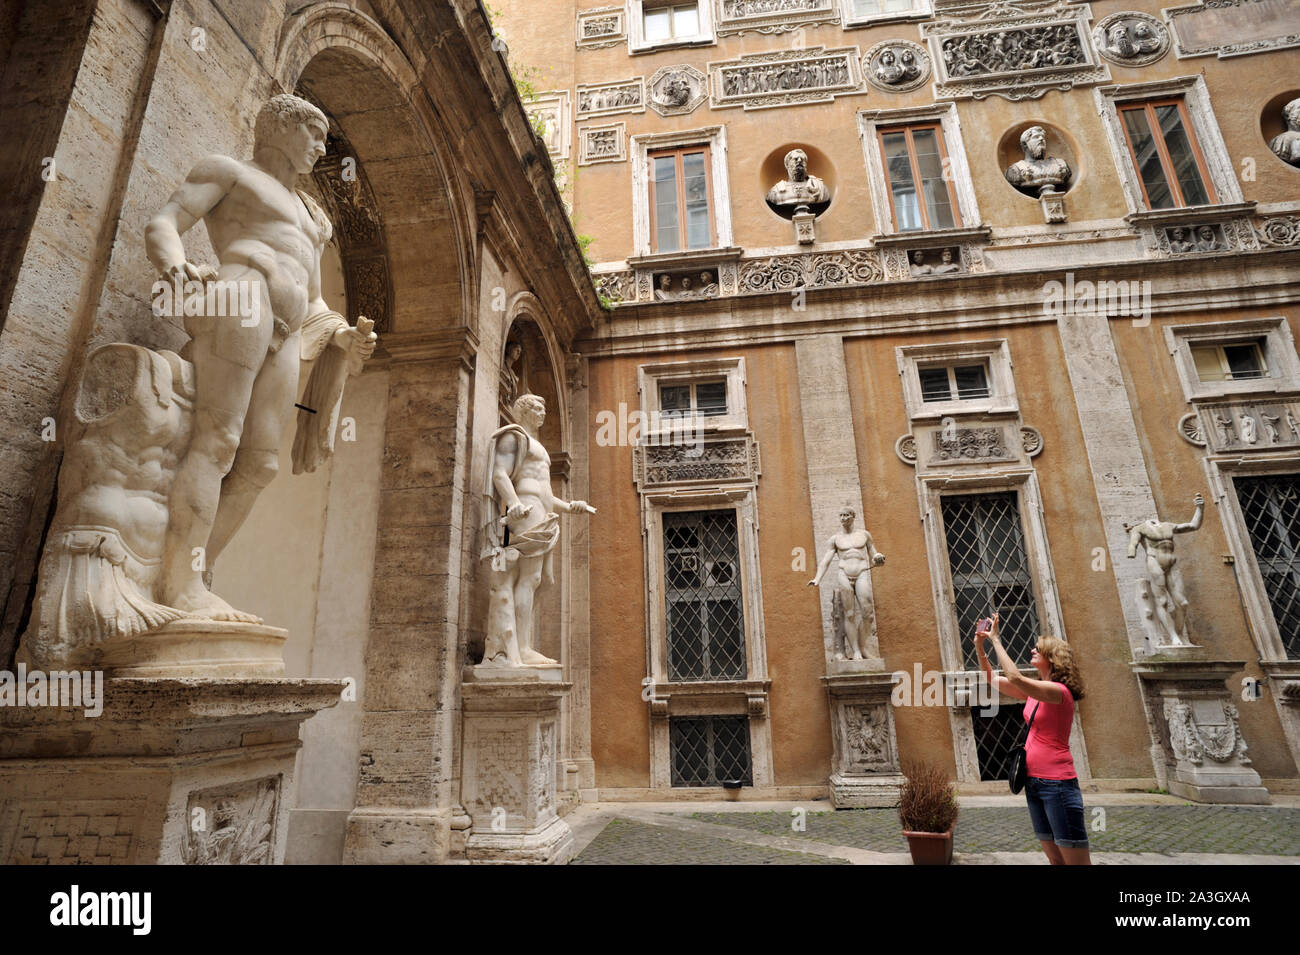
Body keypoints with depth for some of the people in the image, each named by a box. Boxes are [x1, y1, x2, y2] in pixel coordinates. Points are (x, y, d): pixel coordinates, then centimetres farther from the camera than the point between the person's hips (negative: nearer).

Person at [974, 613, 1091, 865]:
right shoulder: (1035, 692, 12)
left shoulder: (1058, 691, -14)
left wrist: (995, 639, -21)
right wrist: (980, 645, 4)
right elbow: (992, 679, 15)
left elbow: (1014, 677, -29)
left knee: (1076, 861, -3)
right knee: (1056, 859, 13)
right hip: (1034, 782, 9)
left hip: (1057, 783, -9)